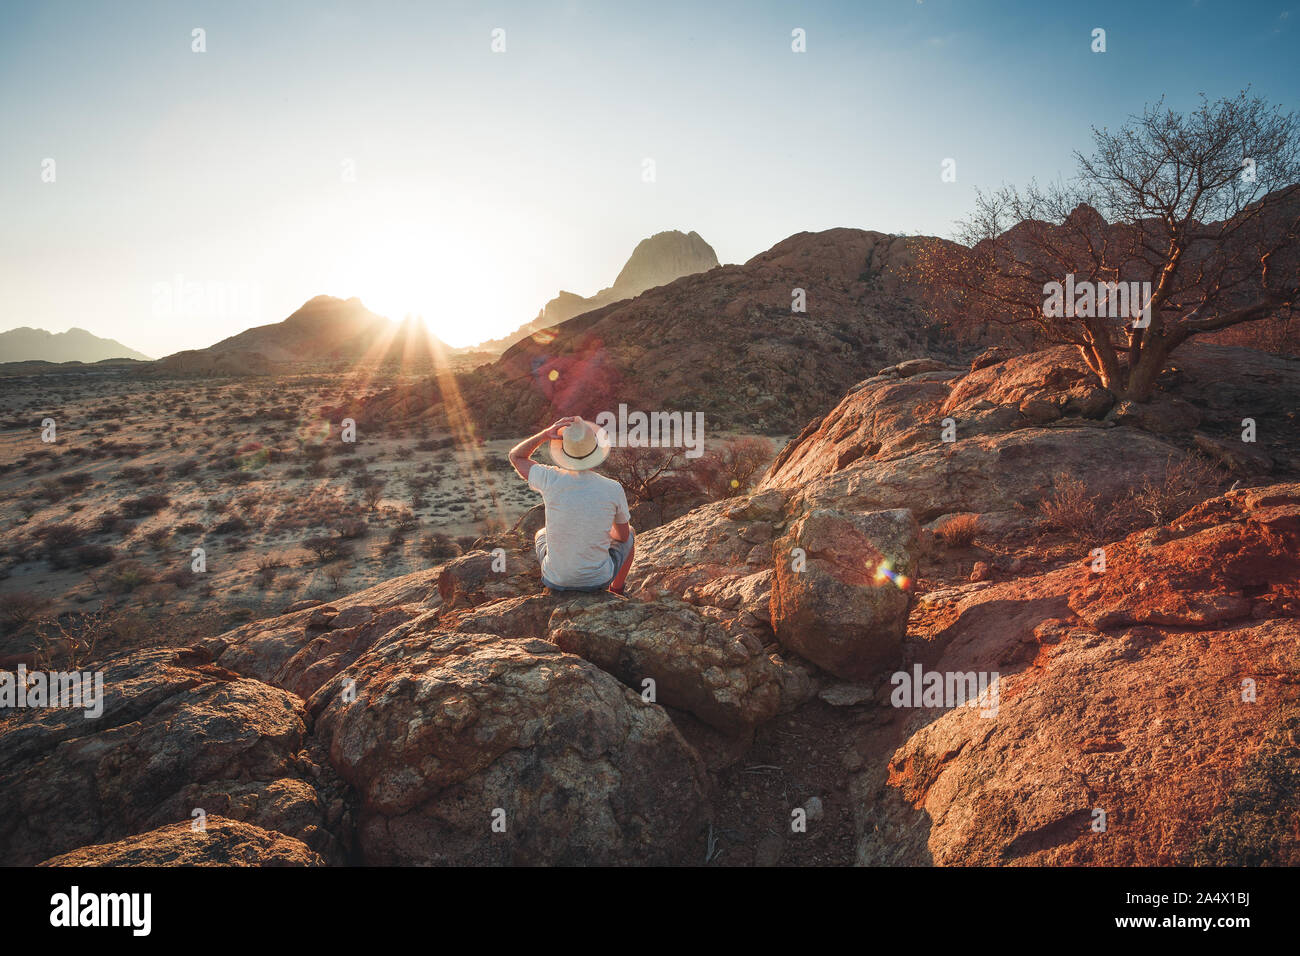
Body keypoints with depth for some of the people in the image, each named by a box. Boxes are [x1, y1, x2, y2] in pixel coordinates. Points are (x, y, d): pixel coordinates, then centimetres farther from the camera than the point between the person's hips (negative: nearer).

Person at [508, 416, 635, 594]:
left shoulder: (551, 480, -20)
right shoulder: (613, 489, -19)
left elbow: (516, 456, 1)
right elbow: (623, 535, -1)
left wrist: (545, 434, -14)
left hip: (556, 578, 1)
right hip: (599, 578, -1)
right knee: (629, 535, 30)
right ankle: (617, 590, 49)